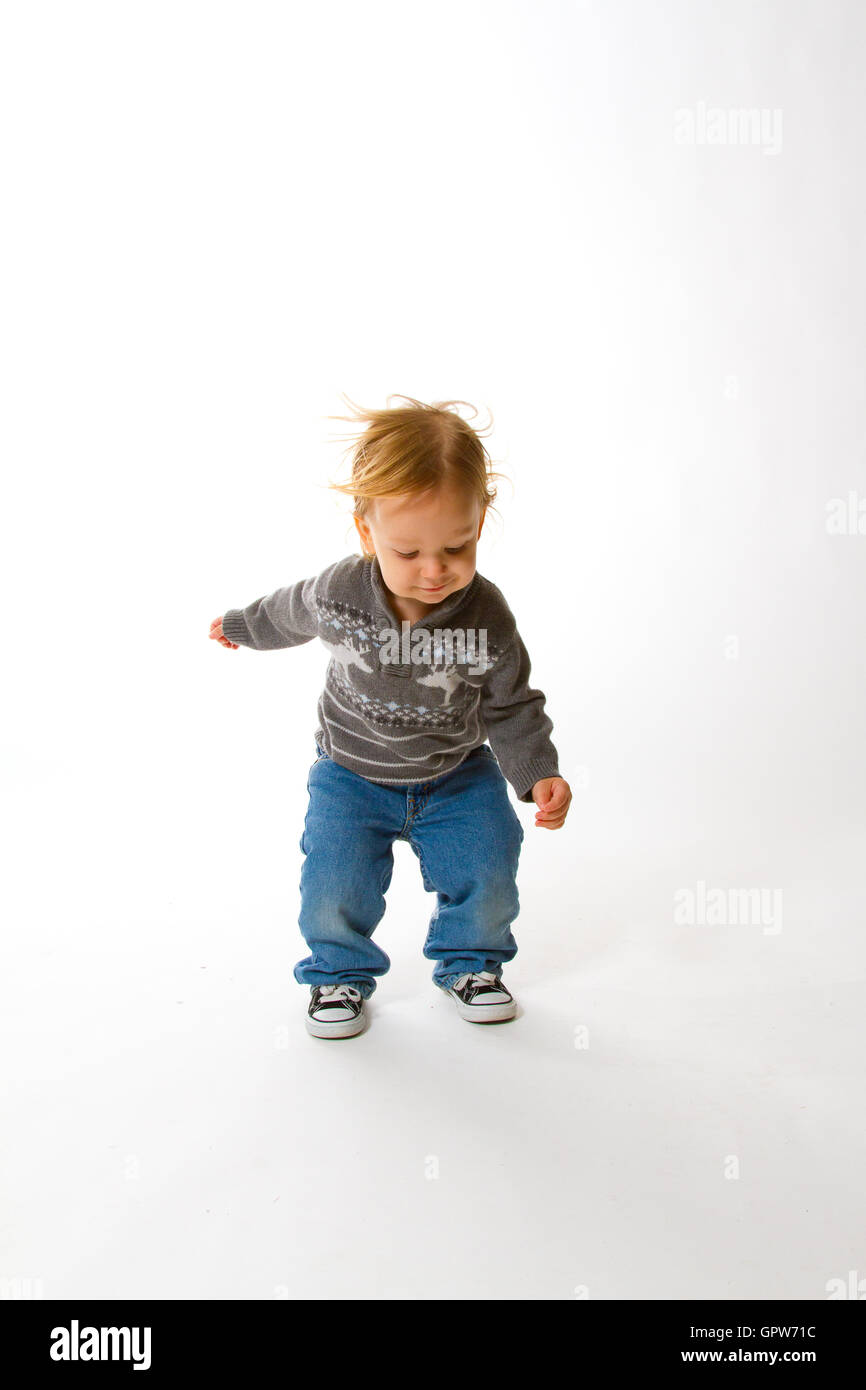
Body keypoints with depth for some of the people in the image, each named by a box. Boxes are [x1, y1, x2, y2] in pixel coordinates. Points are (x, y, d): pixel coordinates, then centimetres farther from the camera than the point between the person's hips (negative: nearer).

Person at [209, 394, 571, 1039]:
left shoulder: (488, 617, -23)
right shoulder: (337, 593, -22)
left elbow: (512, 706, -9)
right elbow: (288, 612, 2)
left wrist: (539, 773, -22)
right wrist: (241, 626, 21)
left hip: (457, 777, 1)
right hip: (351, 775, 0)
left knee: (487, 877, -7)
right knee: (334, 889, -11)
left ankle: (470, 962, 24)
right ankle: (340, 971, 20)